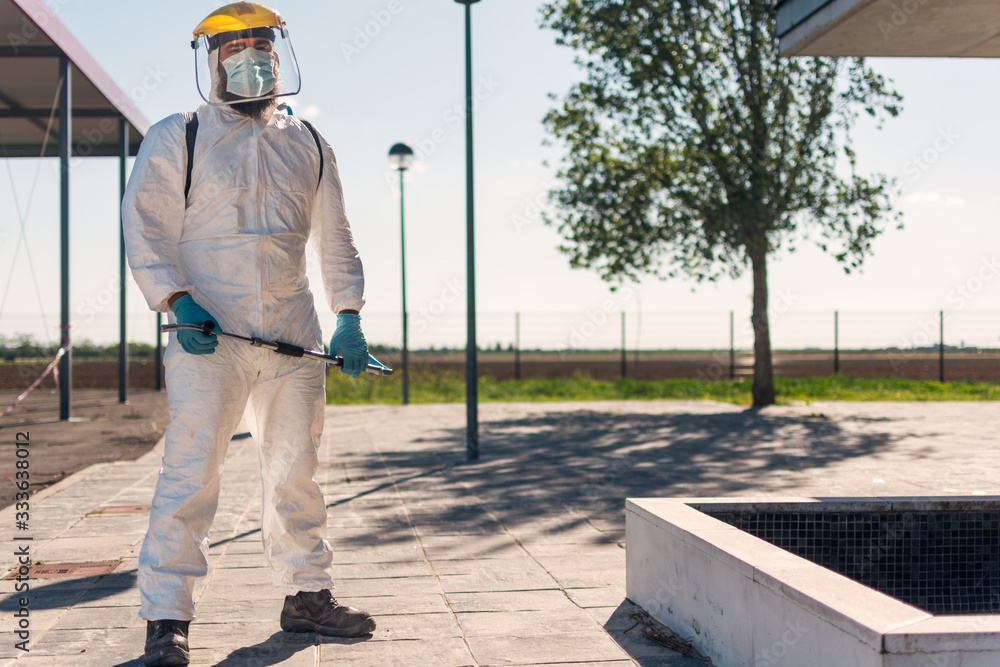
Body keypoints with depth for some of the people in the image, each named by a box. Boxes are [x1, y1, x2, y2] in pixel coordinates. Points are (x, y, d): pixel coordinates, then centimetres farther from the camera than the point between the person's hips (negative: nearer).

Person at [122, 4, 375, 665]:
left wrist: (349, 319, 11)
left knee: (297, 469, 10)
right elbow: (146, 228, -1)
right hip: (209, 335, -4)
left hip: (294, 337, 4)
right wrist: (178, 302, -15)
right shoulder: (176, 140, 4)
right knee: (192, 471, -8)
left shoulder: (308, 145, 15)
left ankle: (307, 594, 22)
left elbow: (334, 239, 19)